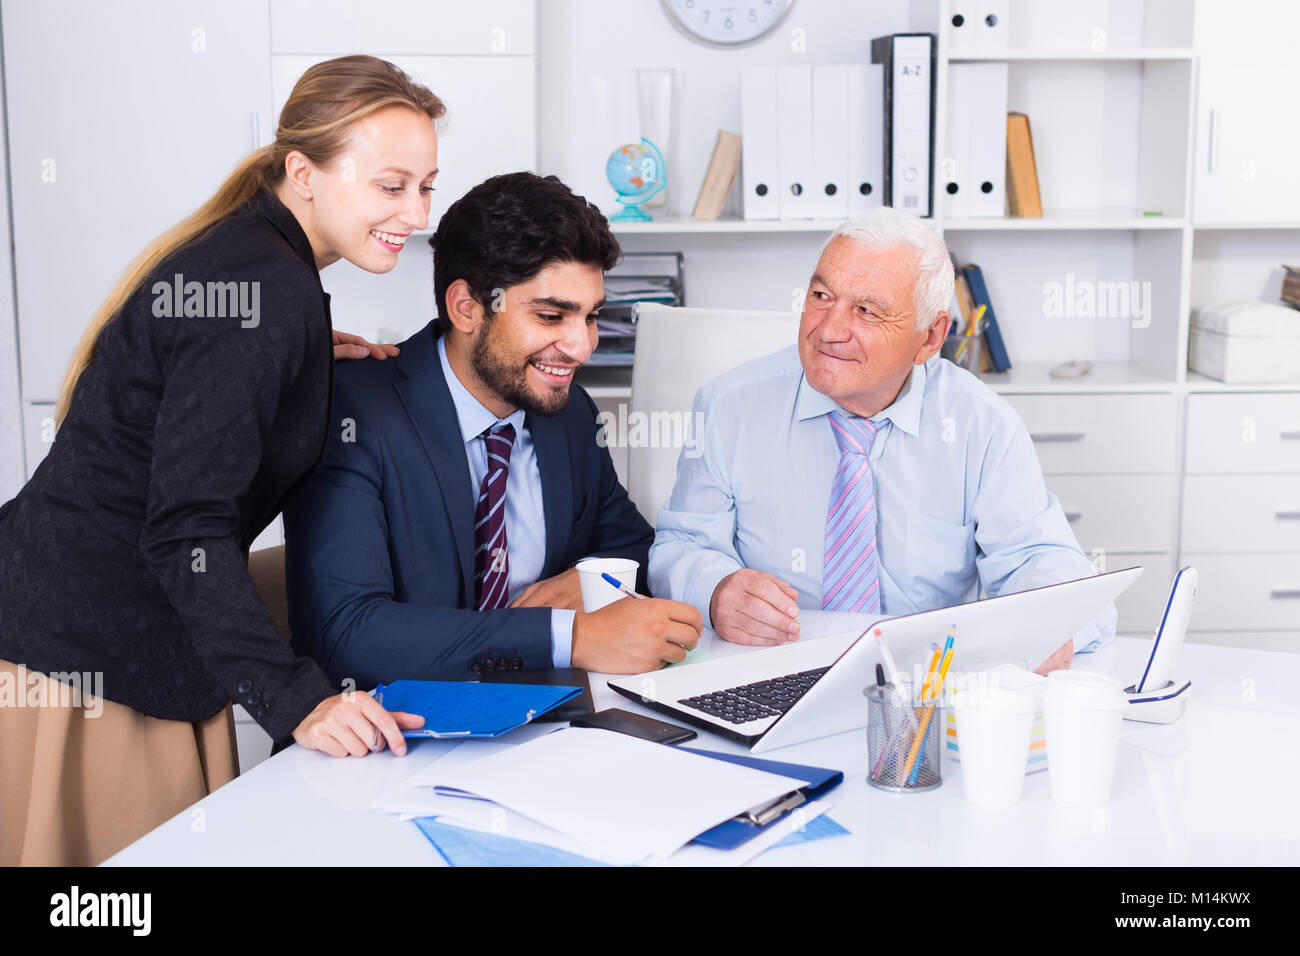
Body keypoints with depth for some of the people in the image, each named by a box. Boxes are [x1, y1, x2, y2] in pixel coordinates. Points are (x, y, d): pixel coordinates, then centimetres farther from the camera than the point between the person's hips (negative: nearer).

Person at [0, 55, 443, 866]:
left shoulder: (240, 254, 11)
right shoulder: (268, 289, -19)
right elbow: (187, 529, -23)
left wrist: (305, 364, 7)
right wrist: (294, 698, -28)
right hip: (81, 655, -10)